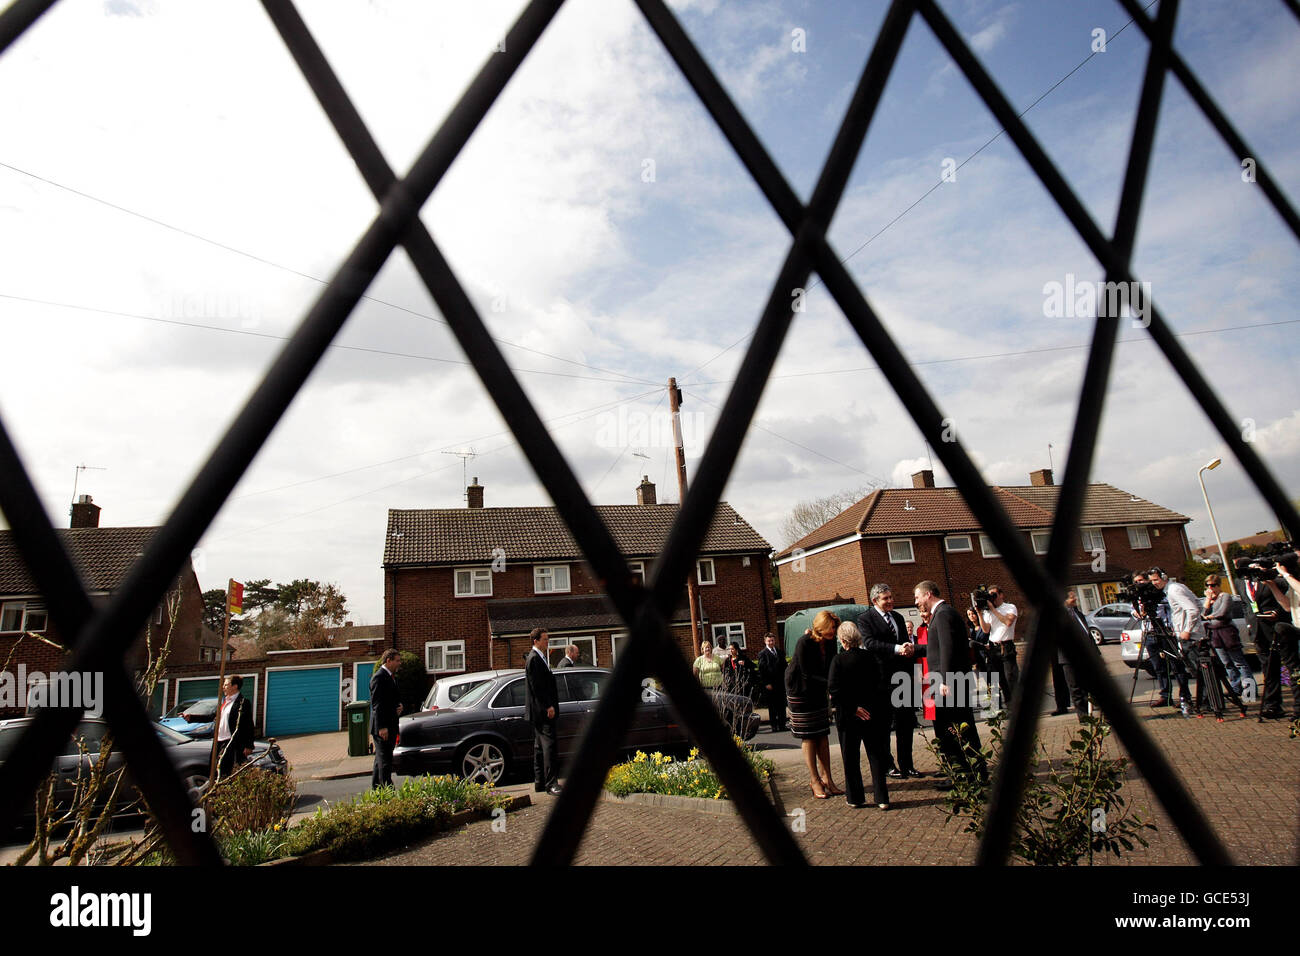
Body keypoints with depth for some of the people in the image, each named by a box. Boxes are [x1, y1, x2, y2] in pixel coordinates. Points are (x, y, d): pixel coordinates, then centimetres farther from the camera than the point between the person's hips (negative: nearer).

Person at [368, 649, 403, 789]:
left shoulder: (392, 676, 15)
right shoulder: (379, 677, -16)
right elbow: (377, 704, -20)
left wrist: (398, 707, 4)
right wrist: (381, 727, -23)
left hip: (391, 725, 10)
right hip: (382, 726, -10)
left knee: (381, 757, 17)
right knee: (384, 758, -5)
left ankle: (376, 787, 26)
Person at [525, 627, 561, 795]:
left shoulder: (538, 657, 17)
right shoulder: (534, 659, -15)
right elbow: (537, 686, -21)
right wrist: (548, 706, -20)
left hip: (541, 710, 11)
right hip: (542, 710, -11)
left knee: (540, 746, 13)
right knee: (548, 744, -11)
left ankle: (539, 782, 20)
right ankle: (550, 783, -11)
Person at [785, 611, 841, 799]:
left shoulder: (829, 643, -6)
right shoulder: (804, 643, -25)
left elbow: (830, 670, -1)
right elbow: (807, 674, -23)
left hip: (819, 690, 6)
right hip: (801, 690, -6)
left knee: (822, 733, 6)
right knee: (808, 735, -1)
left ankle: (826, 777, 12)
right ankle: (814, 780, 6)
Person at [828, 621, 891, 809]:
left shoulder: (839, 660, -12)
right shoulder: (871, 657, -3)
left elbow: (834, 688, -21)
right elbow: (883, 682, -11)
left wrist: (852, 707, -15)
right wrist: (877, 705, -8)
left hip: (848, 716, -3)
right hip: (873, 714, 3)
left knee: (850, 758, 10)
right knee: (876, 755, 13)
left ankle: (855, 797, 17)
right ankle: (882, 798, 14)